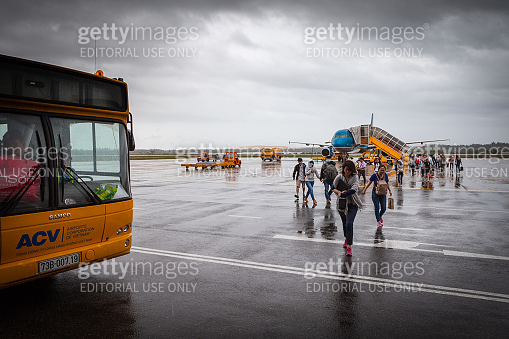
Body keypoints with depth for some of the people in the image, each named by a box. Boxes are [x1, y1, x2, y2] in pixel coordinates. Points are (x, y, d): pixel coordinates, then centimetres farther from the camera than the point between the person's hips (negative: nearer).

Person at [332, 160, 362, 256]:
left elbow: (354, 190, -19)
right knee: (344, 223, 17)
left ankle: (349, 246, -13)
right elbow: (333, 188, 4)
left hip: (352, 204, -3)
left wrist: (342, 194, -19)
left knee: (349, 223, -17)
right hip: (342, 204, 3)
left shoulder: (355, 177, -6)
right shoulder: (339, 177, -1)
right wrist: (339, 192, -15)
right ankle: (347, 239, 45)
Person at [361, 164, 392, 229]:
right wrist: (364, 190, -1)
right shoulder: (375, 175, -11)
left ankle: (380, 216, 35)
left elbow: (387, 184, 12)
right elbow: (369, 183, -1)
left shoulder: (385, 175, -1)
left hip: (383, 194, 3)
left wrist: (390, 190, 4)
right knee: (377, 208, -3)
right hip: (375, 194, -3)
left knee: (384, 208, 2)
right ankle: (378, 221, 10)